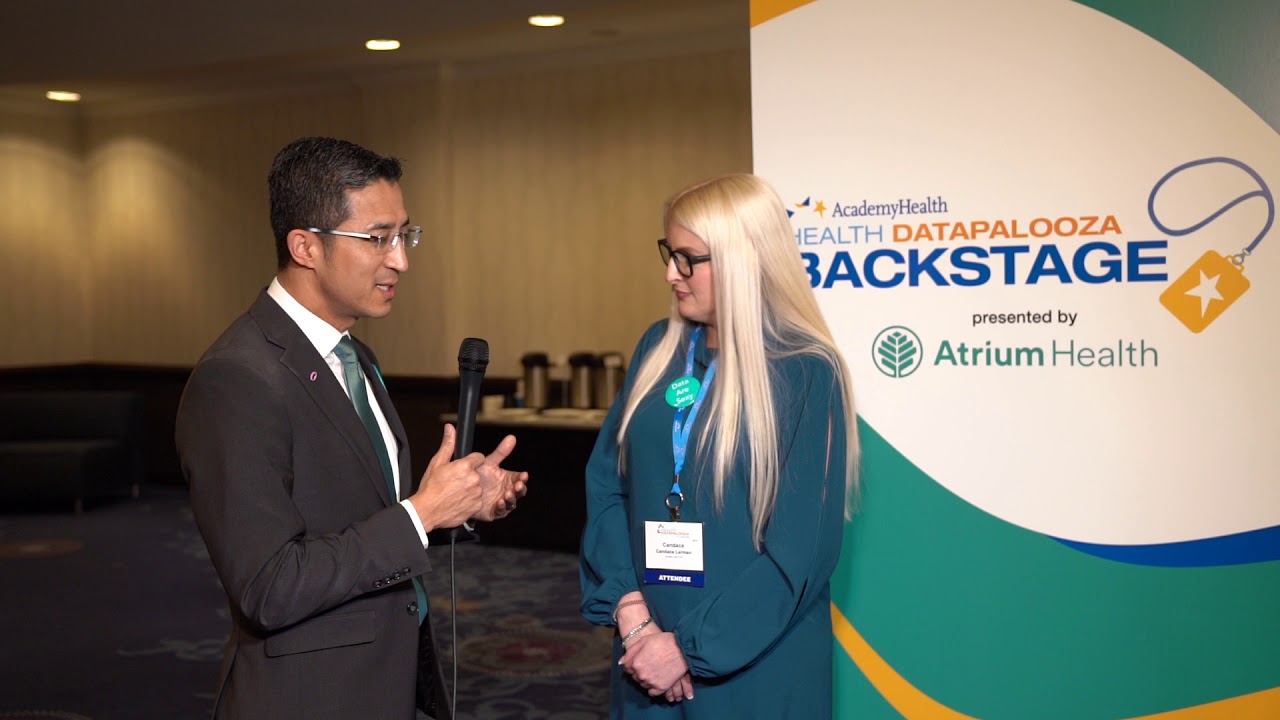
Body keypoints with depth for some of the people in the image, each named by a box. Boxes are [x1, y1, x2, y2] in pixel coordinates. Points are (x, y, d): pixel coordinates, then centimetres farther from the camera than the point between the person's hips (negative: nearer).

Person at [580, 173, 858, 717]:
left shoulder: (808, 374, -12)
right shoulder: (659, 348, 3)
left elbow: (802, 550, -15)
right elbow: (606, 484, 2)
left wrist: (691, 649, -15)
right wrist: (629, 610, -10)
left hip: (755, 669, -4)